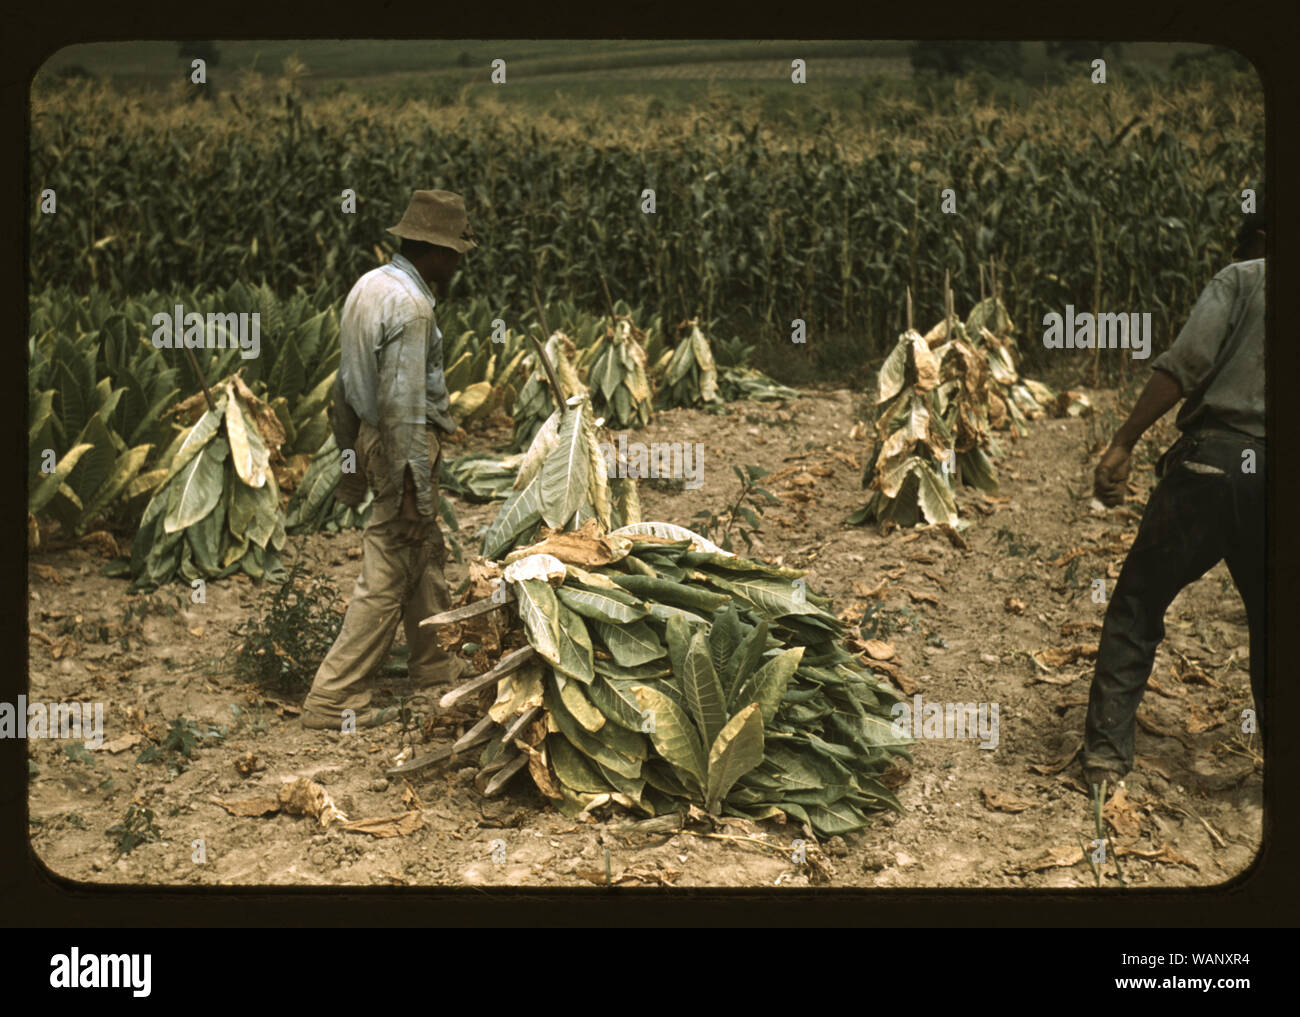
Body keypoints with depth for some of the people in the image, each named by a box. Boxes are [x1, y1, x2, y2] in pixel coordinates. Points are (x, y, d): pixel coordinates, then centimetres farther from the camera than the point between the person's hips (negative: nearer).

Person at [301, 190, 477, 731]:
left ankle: (434, 662, 40)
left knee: (427, 554, 24)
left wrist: (350, 458, 21)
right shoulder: (410, 307, -21)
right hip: (404, 446, -10)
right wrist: (413, 491, -23)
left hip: (371, 437, 10)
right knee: (387, 575, -3)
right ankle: (333, 700, 1)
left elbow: (346, 382, 15)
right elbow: (402, 404, -25)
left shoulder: (368, 286, 8)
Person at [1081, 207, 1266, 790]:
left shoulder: (1242, 278, 6)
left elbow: (1185, 364, -8)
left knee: (1137, 604, 9)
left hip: (1212, 458, -3)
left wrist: (1122, 445, -7)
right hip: (1274, 480, 3)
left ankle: (1106, 752, 5)